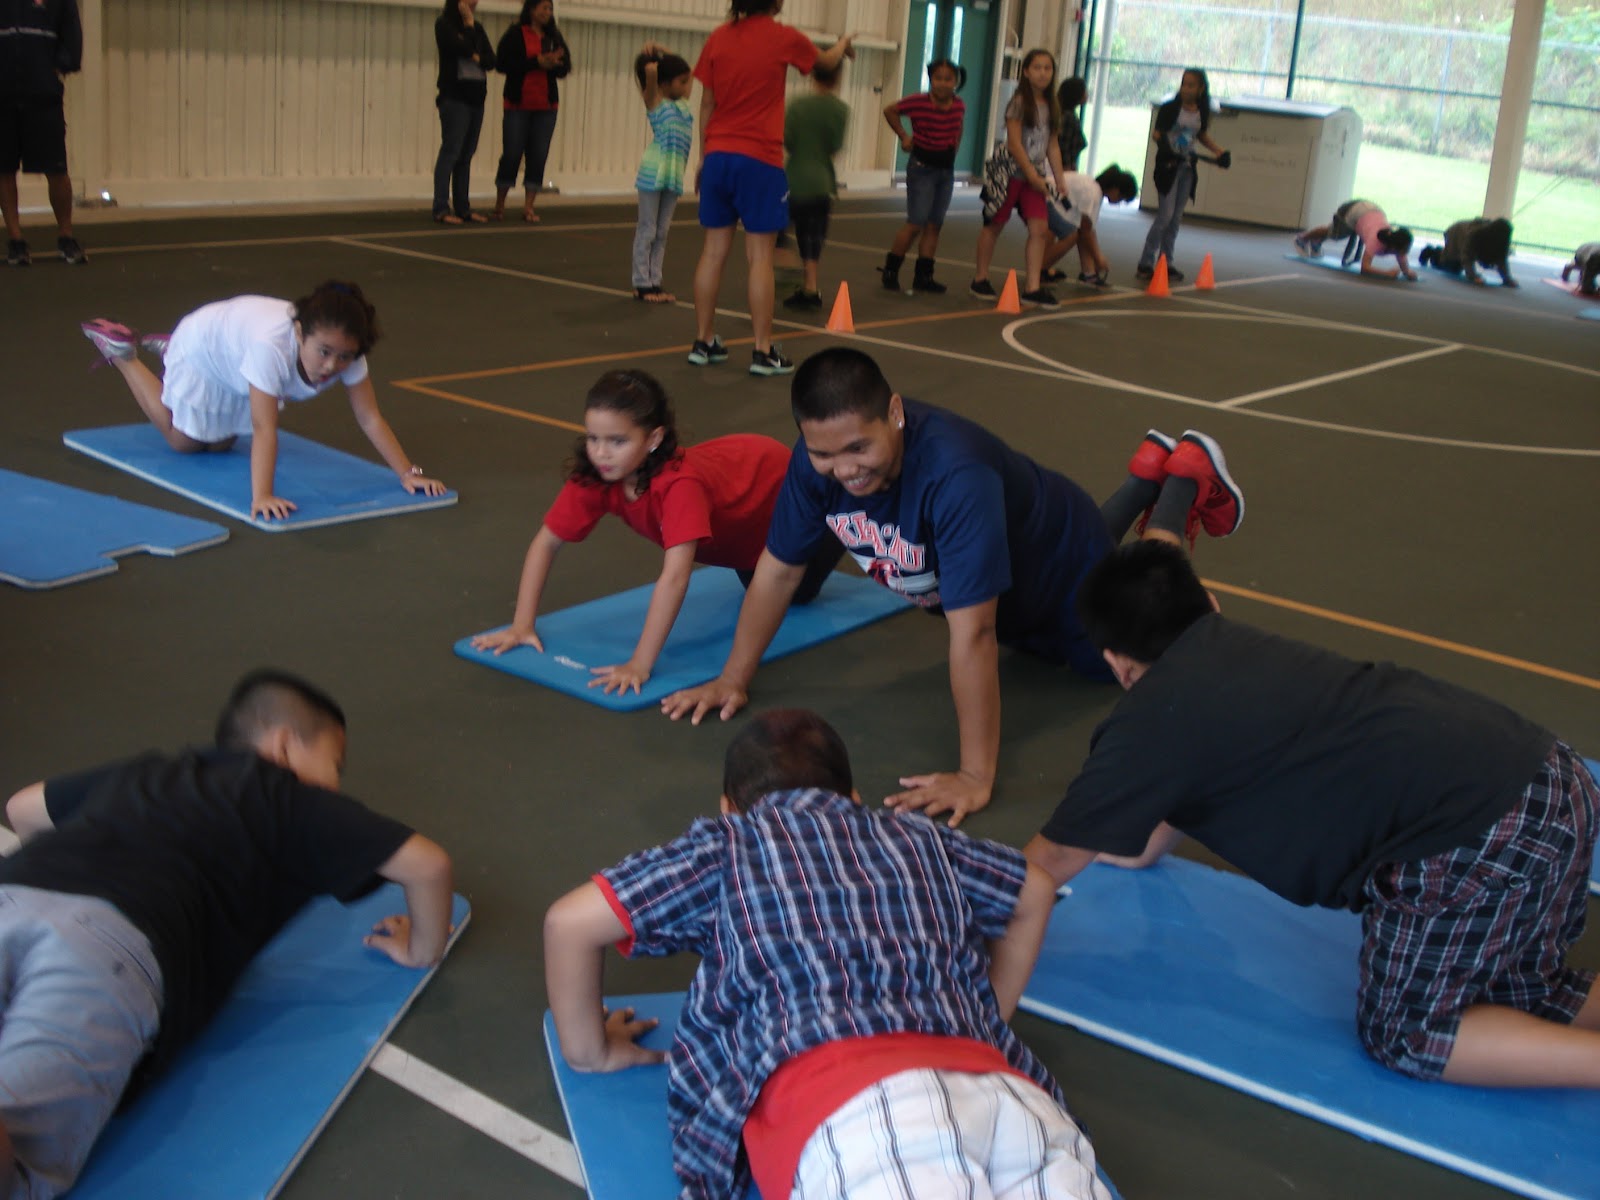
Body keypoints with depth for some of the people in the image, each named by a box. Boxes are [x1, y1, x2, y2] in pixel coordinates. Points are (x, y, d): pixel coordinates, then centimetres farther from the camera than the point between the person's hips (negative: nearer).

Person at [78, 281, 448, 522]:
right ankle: (121, 350, 29)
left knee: (221, 444, 26)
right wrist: (261, 496, -58)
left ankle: (166, 347, 45)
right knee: (184, 442, 17)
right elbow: (265, 429, -51)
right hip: (202, 344, -6)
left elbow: (370, 419, -27)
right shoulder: (272, 346, -50)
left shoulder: (344, 348, -33)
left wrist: (408, 473, -32)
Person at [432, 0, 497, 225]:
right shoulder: (444, 24, -3)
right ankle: (441, 209, -12)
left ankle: (463, 207, 9)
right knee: (451, 151, -10)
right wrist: (468, 23, -4)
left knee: (466, 155, 7)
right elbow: (463, 48, -17)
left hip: (476, 97, 6)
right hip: (454, 97, -6)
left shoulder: (477, 28, 15)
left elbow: (491, 60, 6)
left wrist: (477, 58, -12)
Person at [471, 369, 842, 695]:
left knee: (797, 592, 19)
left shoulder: (680, 483, -49)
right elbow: (546, 542, -23)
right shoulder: (593, 477, -32)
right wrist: (522, 626, -29)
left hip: (777, 485, -5)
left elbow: (675, 577, -57)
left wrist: (640, 665, -59)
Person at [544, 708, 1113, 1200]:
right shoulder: (919, 841, 35)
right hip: (998, 1081, 4)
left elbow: (569, 922, 20)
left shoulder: (724, 845, 25)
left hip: (848, 1108, -3)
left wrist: (592, 1051, 34)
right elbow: (1034, 893, 49)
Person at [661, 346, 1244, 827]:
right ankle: (1147, 473, 51)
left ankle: (1188, 474, 38)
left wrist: (976, 777, -49)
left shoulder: (955, 474, -49)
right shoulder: (817, 459, -31)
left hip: (1061, 572, -6)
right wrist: (733, 680, -13)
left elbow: (972, 635, -50)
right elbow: (779, 567, -16)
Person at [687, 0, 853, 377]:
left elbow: (706, 105, 9)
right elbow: (827, 60, 17)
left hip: (717, 156, 4)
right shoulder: (783, 38, -4)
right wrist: (843, 44, 40)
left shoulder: (718, 37, 5)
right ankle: (763, 352, 3)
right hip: (759, 161, -4)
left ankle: (703, 342, 14)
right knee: (760, 257, 0)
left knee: (714, 251, 10)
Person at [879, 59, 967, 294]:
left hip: (947, 169, 5)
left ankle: (923, 276, 13)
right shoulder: (918, 102, -15)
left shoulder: (960, 106, -1)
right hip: (922, 167, -5)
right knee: (917, 223, -9)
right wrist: (904, 136, -3)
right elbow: (889, 110, 0)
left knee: (935, 224, 7)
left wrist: (954, 148, 9)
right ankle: (890, 270, 4)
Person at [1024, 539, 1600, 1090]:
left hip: (1473, 834, -8)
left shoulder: (1149, 723, -2)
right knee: (1511, 998, 23)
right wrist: (1141, 849, 54)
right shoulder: (1237, 649, 20)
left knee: (1403, 1034, 9)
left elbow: (1055, 860, 10)